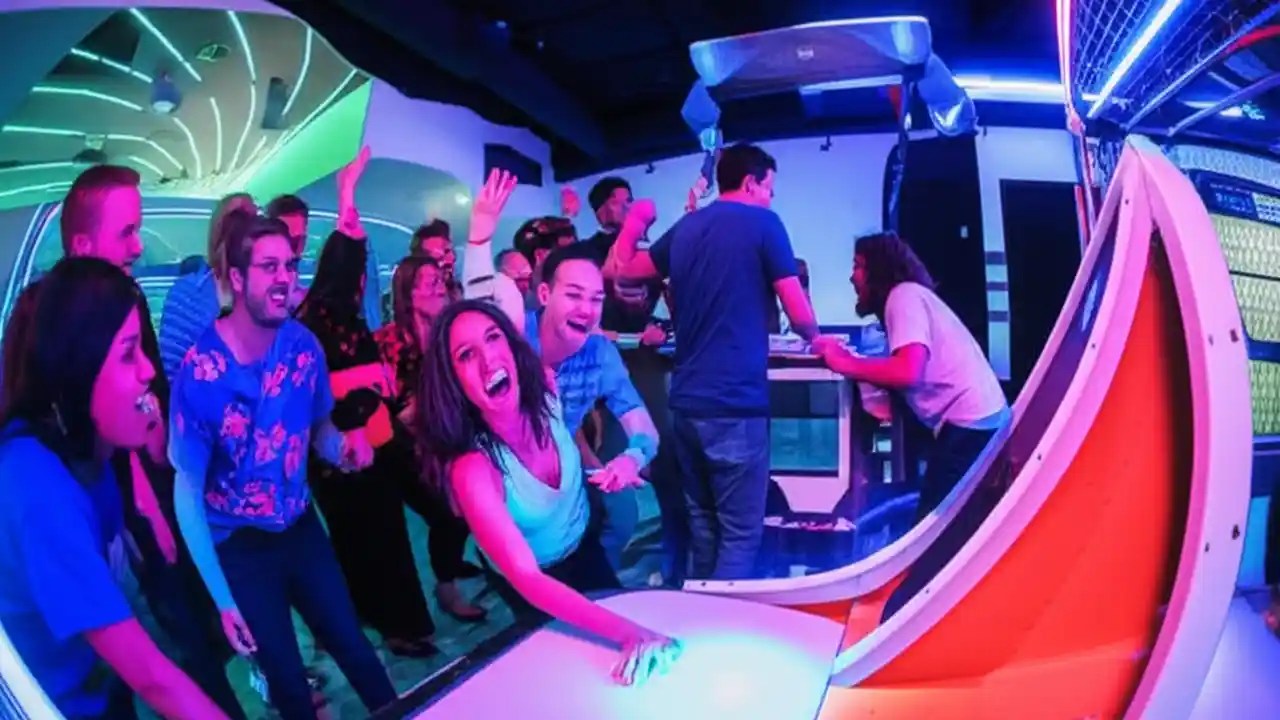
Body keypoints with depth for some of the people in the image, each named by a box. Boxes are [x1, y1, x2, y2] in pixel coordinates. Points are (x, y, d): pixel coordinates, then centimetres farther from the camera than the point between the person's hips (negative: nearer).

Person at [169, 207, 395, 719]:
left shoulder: (303, 345, -11)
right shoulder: (199, 372, -23)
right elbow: (187, 491, -15)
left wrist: (343, 446, -20)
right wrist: (223, 599, -14)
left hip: (301, 526, 3)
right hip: (240, 547, -3)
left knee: (353, 645, 16)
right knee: (286, 677, 13)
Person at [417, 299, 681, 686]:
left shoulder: (543, 389, -25)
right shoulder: (472, 468, -39)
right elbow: (527, 579, -41)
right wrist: (629, 632, -48)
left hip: (584, 545, 4)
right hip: (534, 590, -4)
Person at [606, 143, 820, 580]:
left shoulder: (684, 228, 13)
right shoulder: (763, 223, -4)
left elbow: (619, 270, 22)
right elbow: (800, 316, -6)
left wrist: (635, 223, 36)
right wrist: (813, 337, 16)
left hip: (685, 401, 7)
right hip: (735, 404, -7)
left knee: (702, 521, 19)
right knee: (740, 532, 1)